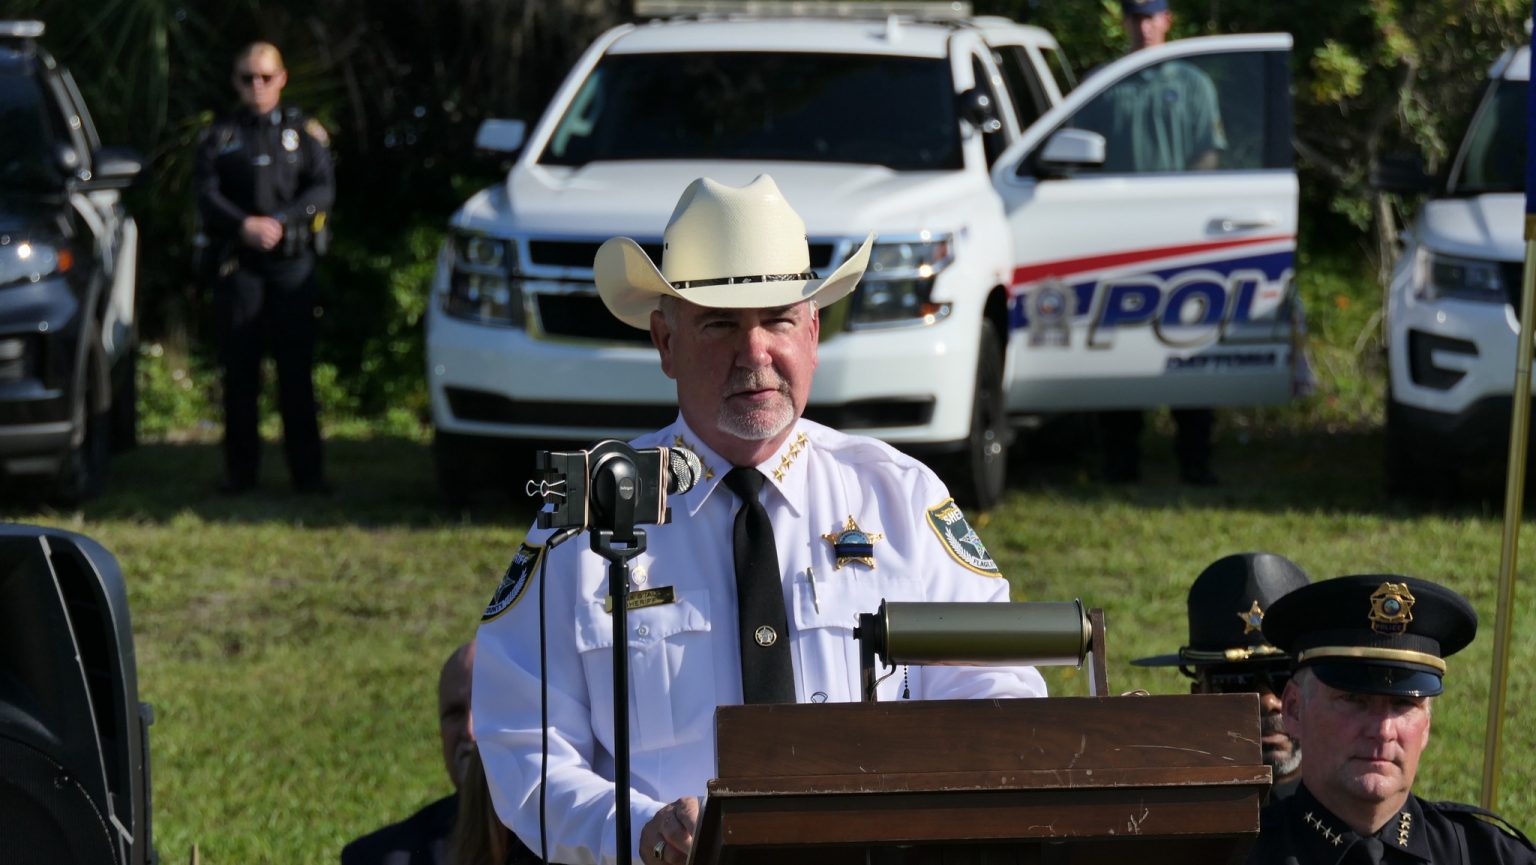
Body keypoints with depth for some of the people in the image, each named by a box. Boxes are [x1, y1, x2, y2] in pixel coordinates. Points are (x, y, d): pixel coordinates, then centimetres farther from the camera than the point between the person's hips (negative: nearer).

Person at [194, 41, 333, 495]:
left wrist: (280, 223, -15)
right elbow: (206, 194, 1)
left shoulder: (304, 132, 10)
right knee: (239, 368, 0)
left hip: (292, 259, -1)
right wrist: (244, 226, -16)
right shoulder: (220, 136, 11)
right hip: (237, 263, 1)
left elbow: (322, 190, 0)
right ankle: (240, 470, 6)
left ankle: (307, 470, 0)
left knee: (296, 367, -2)